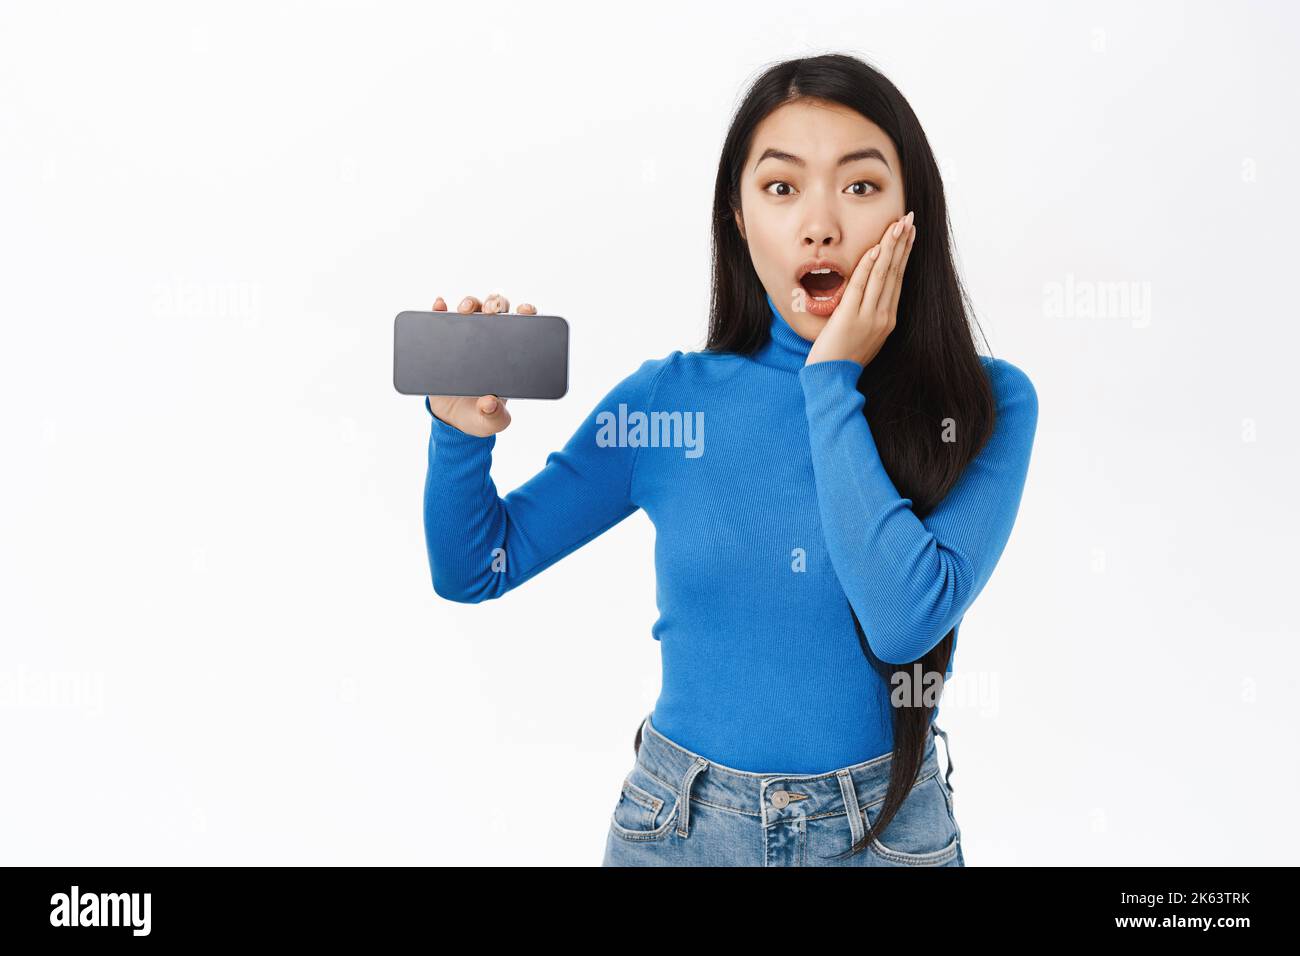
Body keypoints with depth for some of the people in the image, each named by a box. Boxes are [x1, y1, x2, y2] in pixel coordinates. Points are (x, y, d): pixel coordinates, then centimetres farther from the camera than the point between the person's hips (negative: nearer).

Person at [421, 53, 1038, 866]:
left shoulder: (987, 404, -11)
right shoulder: (670, 398, -7)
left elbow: (905, 618, -26)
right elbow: (474, 568, -1)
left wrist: (832, 384, -20)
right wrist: (463, 431, -19)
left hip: (885, 827, -1)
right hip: (679, 825, 2)